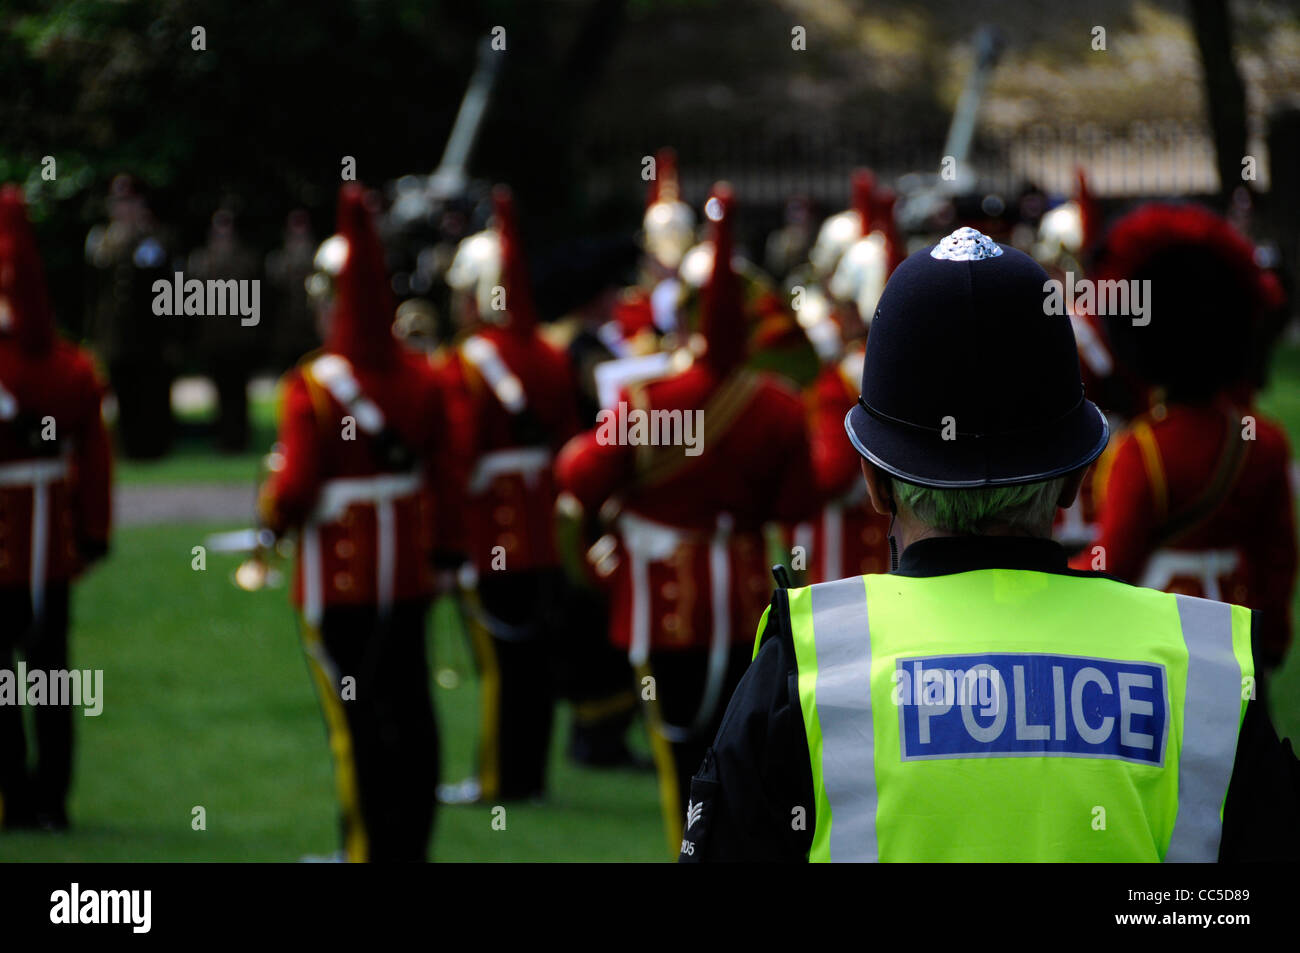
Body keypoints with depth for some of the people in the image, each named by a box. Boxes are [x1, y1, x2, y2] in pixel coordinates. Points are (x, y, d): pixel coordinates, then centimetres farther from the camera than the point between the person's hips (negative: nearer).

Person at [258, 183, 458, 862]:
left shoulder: (312, 388, -16)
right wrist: (441, 547, 17)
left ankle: (368, 846, 3)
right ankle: (411, 842, 18)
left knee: (355, 716, 1)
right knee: (409, 710, 11)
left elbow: (295, 488, -18)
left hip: (338, 581, -5)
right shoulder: (422, 381, 0)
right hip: (408, 577, 5)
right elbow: (444, 477, 5)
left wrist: (271, 518, 3)